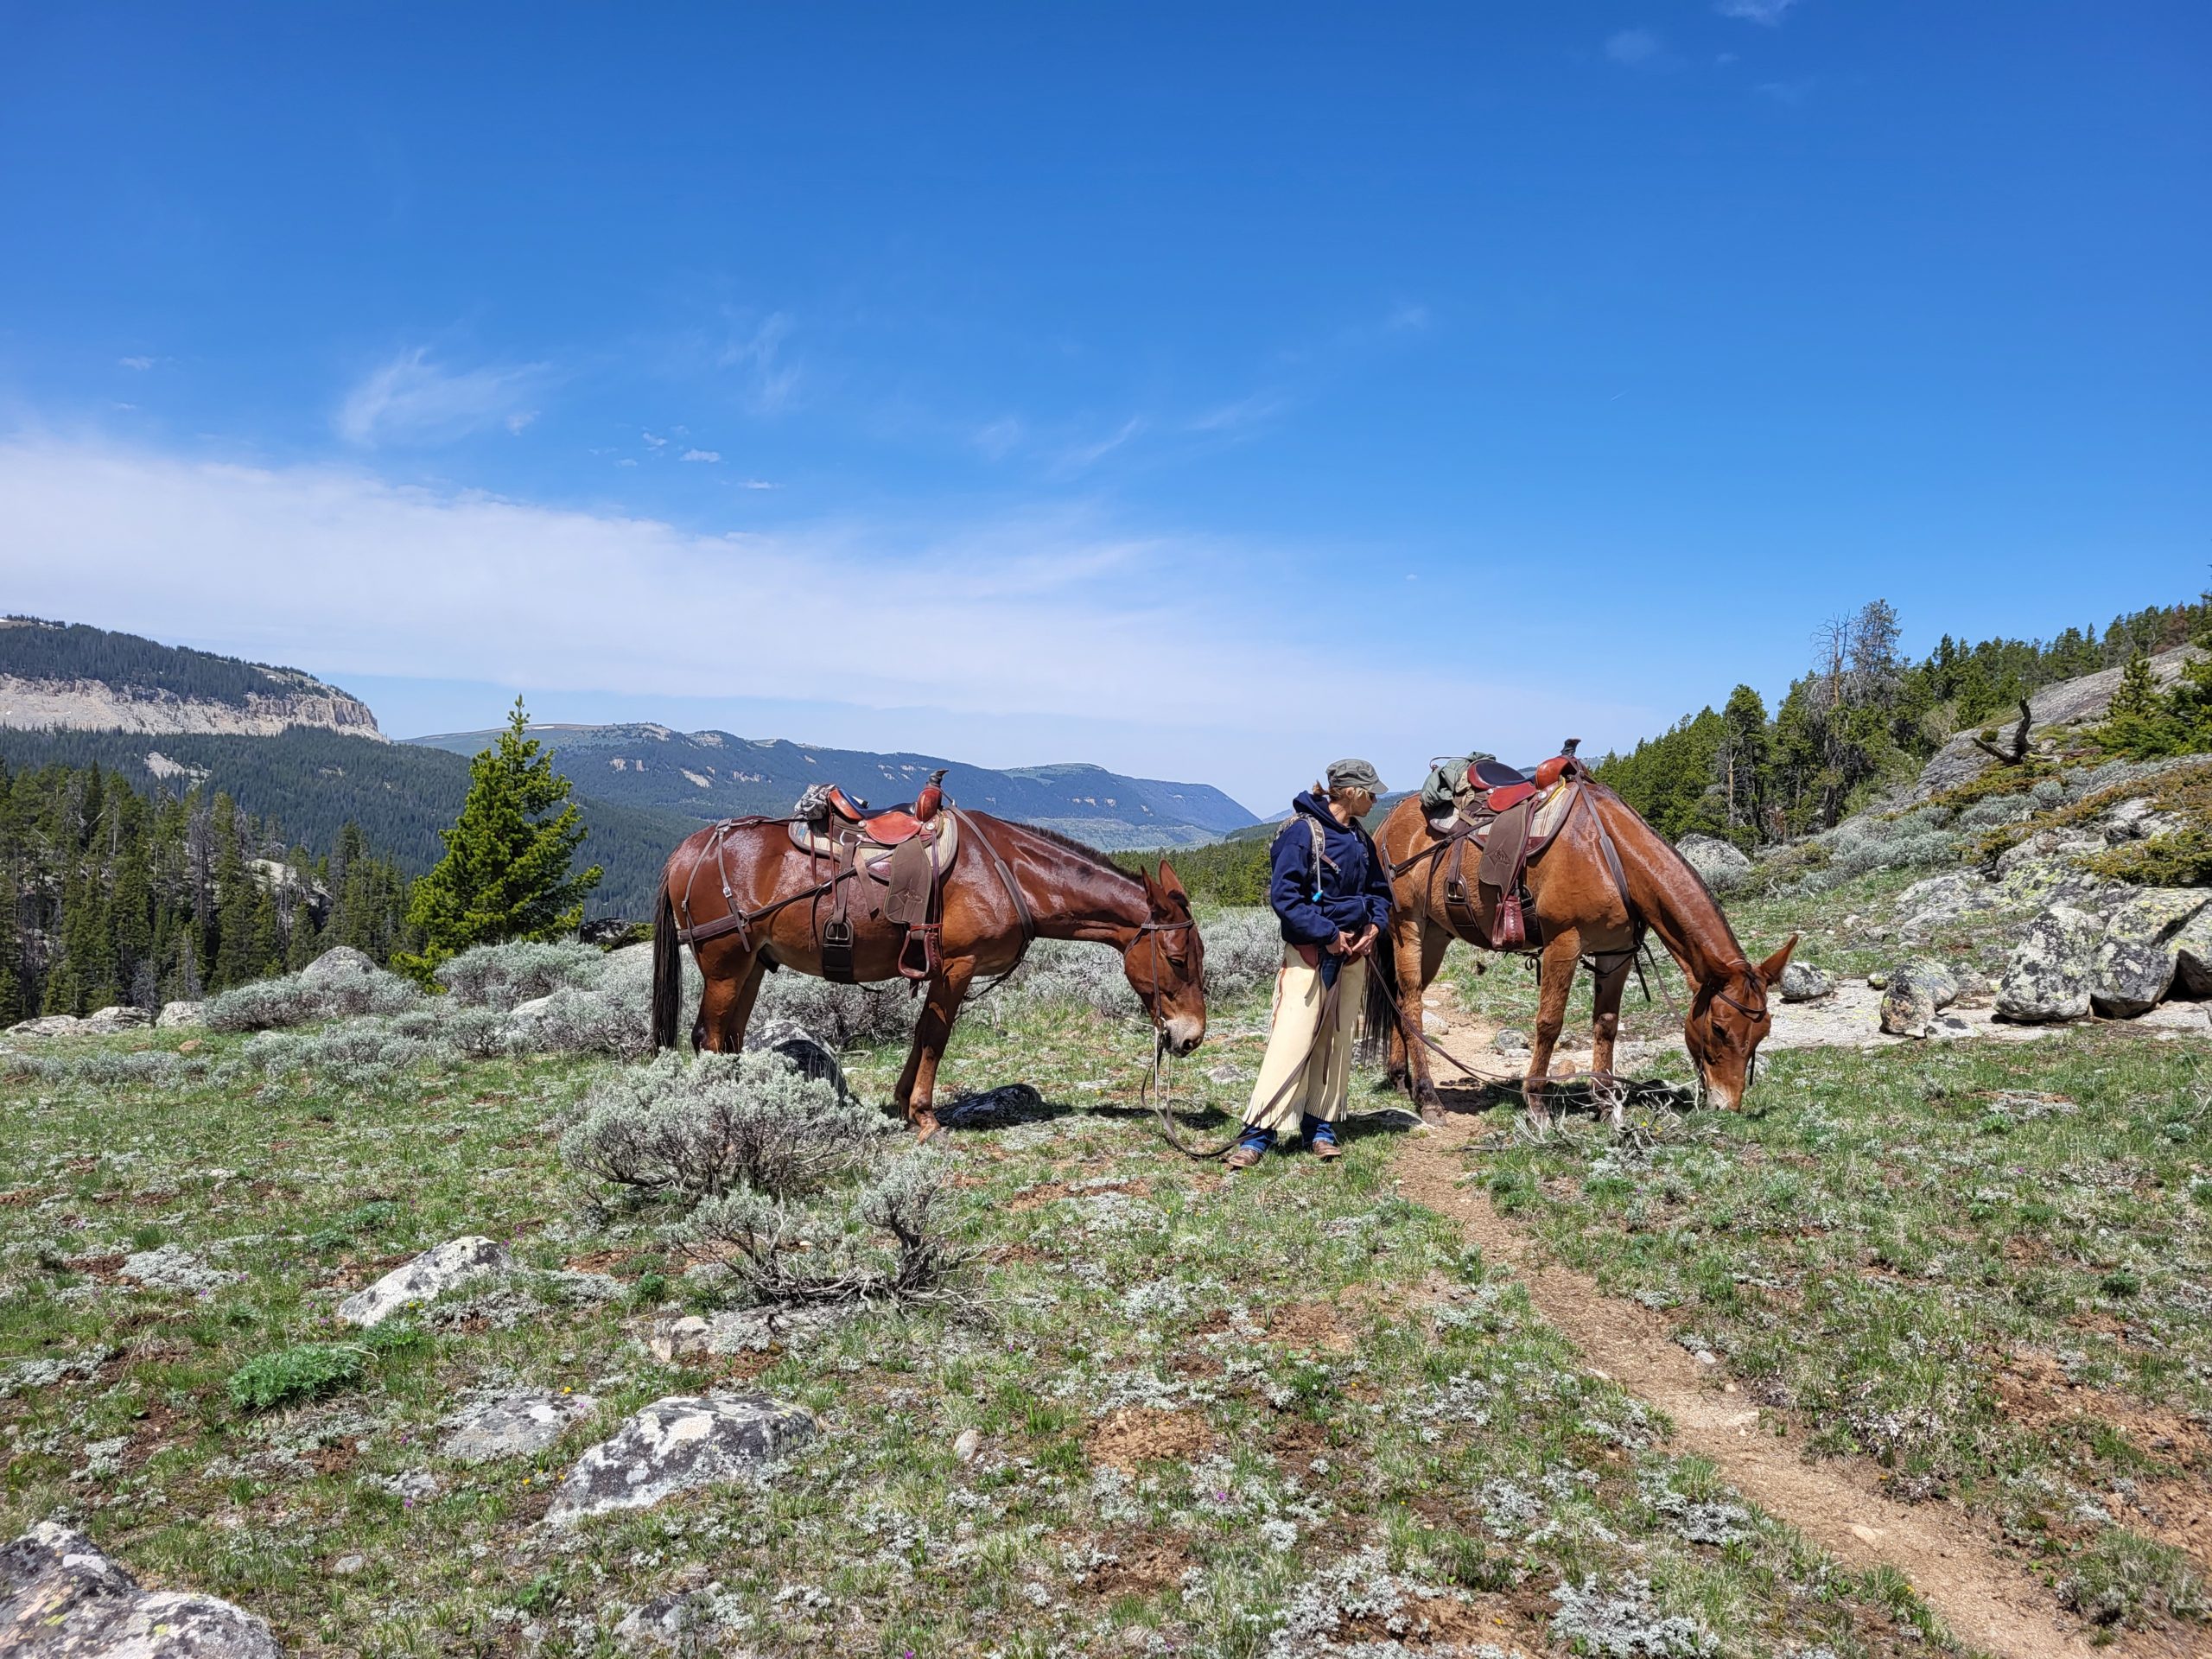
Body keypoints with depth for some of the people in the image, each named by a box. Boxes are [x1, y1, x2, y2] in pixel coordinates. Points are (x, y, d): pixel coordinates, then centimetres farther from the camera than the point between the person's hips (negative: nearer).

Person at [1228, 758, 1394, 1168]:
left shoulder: (1360, 839, 11)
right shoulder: (1302, 830, -12)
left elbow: (1379, 889, 21)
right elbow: (1284, 894, -17)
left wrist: (1374, 926, 2)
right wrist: (1328, 935, -19)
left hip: (1353, 951, 8)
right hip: (1309, 951, -8)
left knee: (1337, 1041, 10)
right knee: (1292, 1039, -11)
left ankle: (1320, 1127, 19)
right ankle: (1257, 1133, -6)